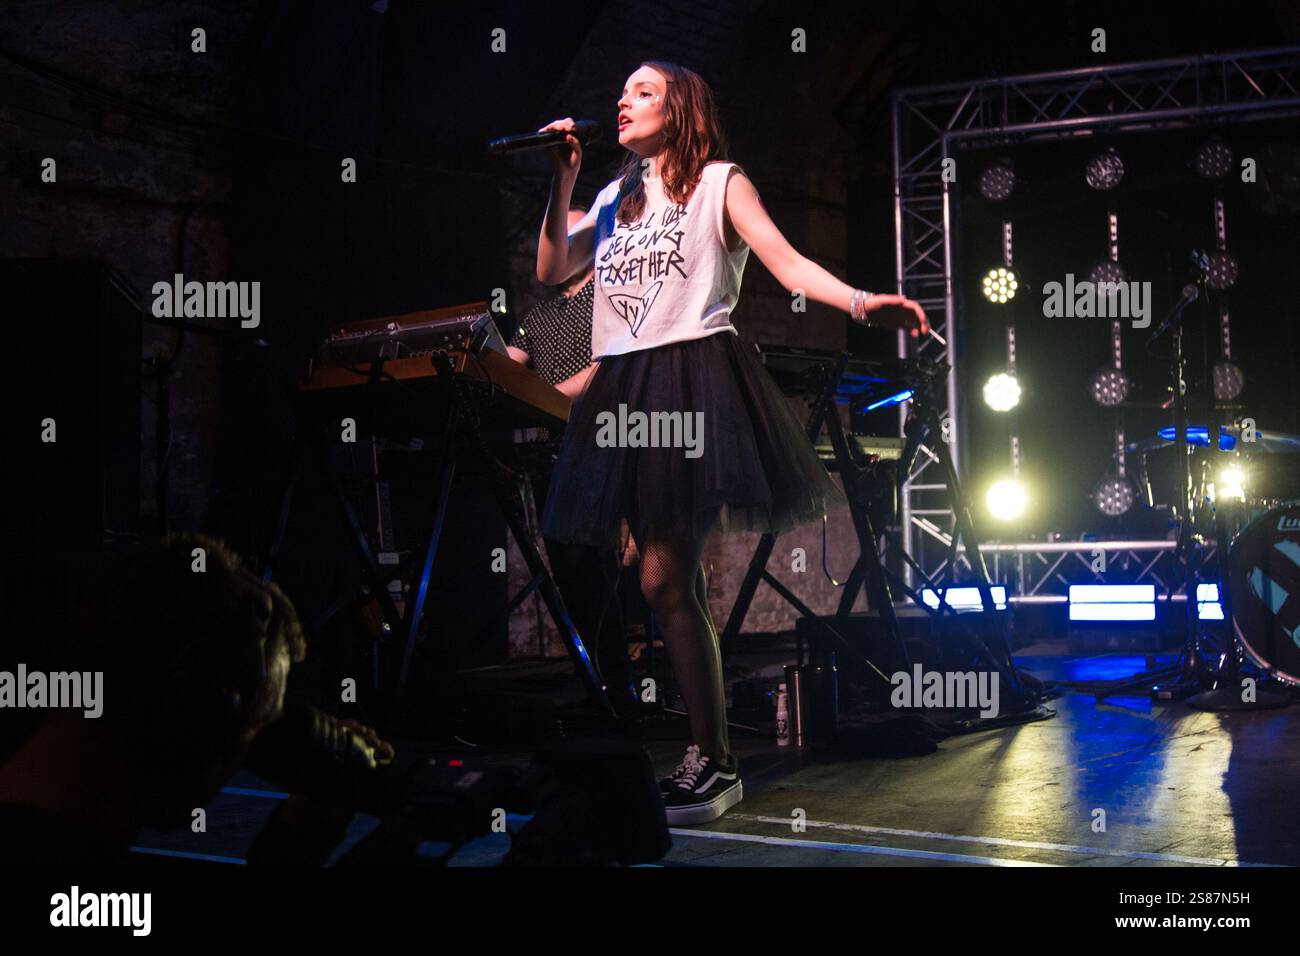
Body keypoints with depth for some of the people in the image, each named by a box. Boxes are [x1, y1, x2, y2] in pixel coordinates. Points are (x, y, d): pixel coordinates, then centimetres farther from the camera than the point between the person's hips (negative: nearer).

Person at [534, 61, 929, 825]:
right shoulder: (615, 197, 23)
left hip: (695, 378, -6)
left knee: (664, 578, -16)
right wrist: (563, 183, 11)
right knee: (679, 581, 6)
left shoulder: (719, 181, 7)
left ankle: (714, 762, -7)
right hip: (626, 387, 6)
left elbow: (786, 261, -5)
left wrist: (863, 302, -21)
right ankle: (711, 753, 15)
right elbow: (553, 271, 16)